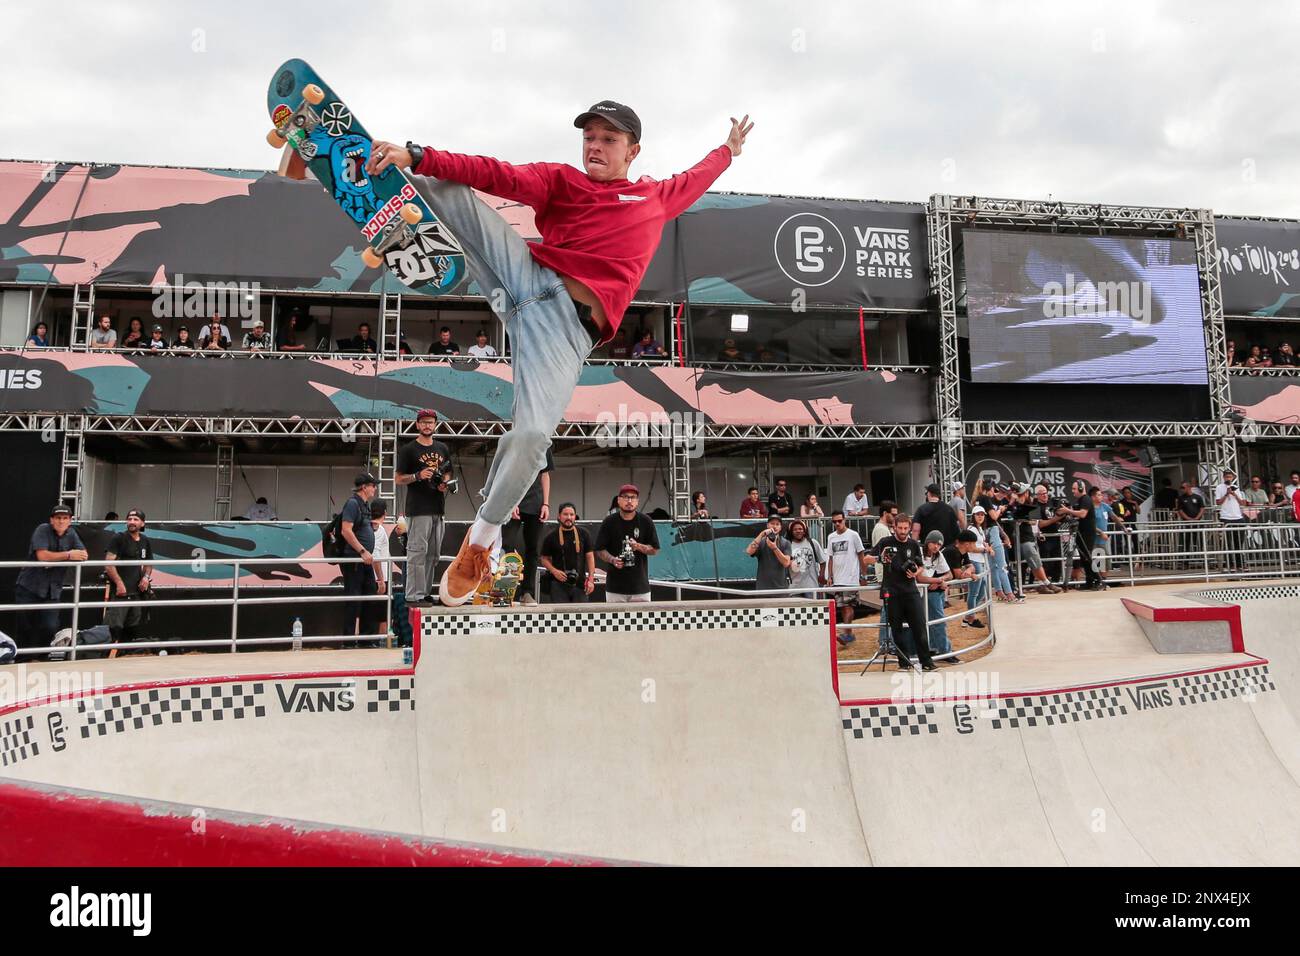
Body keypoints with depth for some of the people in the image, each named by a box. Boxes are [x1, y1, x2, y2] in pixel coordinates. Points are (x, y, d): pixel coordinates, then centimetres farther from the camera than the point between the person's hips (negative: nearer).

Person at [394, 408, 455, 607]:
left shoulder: (442, 449, 17)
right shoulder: (408, 450, 1)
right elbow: (399, 479, -1)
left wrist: (445, 483, 4)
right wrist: (418, 476, -17)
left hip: (438, 508, 6)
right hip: (418, 509, -6)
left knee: (433, 554, 9)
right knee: (417, 553, -10)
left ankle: (426, 593, 17)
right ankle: (413, 596, -7)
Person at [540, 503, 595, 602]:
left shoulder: (583, 535, 8)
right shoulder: (552, 537, 4)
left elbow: (590, 557, 7)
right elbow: (545, 559, 9)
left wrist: (591, 579, -2)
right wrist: (554, 571, -11)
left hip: (580, 583, 1)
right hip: (558, 584, -1)